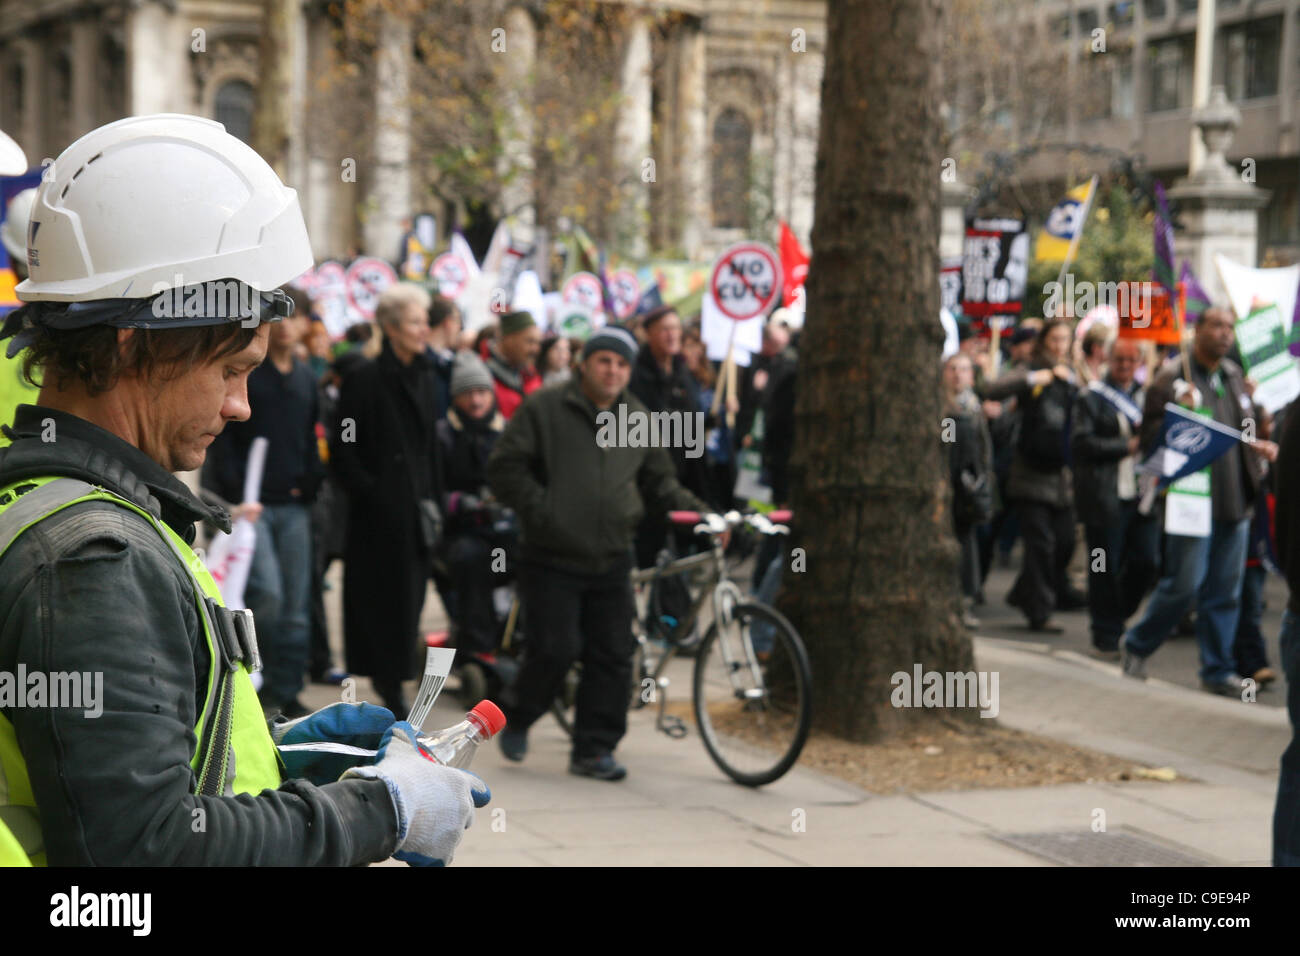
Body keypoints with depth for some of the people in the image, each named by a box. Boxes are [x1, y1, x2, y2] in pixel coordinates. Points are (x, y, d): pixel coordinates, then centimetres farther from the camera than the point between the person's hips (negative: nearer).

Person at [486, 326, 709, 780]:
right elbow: (505, 469, -5)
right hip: (552, 559, -5)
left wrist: (700, 512, 3)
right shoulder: (544, 408, -3)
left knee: (613, 657, 2)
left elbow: (659, 484, 18)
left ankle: (594, 750, 12)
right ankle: (516, 718, 19)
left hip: (612, 562, 5)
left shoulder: (639, 419, 12)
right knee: (556, 650, -8)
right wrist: (541, 510, -15)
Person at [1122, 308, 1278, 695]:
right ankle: (1136, 645, 17)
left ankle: (1217, 670, 18)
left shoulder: (1235, 376, 14)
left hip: (1235, 501, 7)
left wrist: (1258, 445, 9)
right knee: (1184, 585, -5)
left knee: (1226, 591, 9)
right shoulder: (1172, 378, -8)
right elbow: (1150, 438, -11)